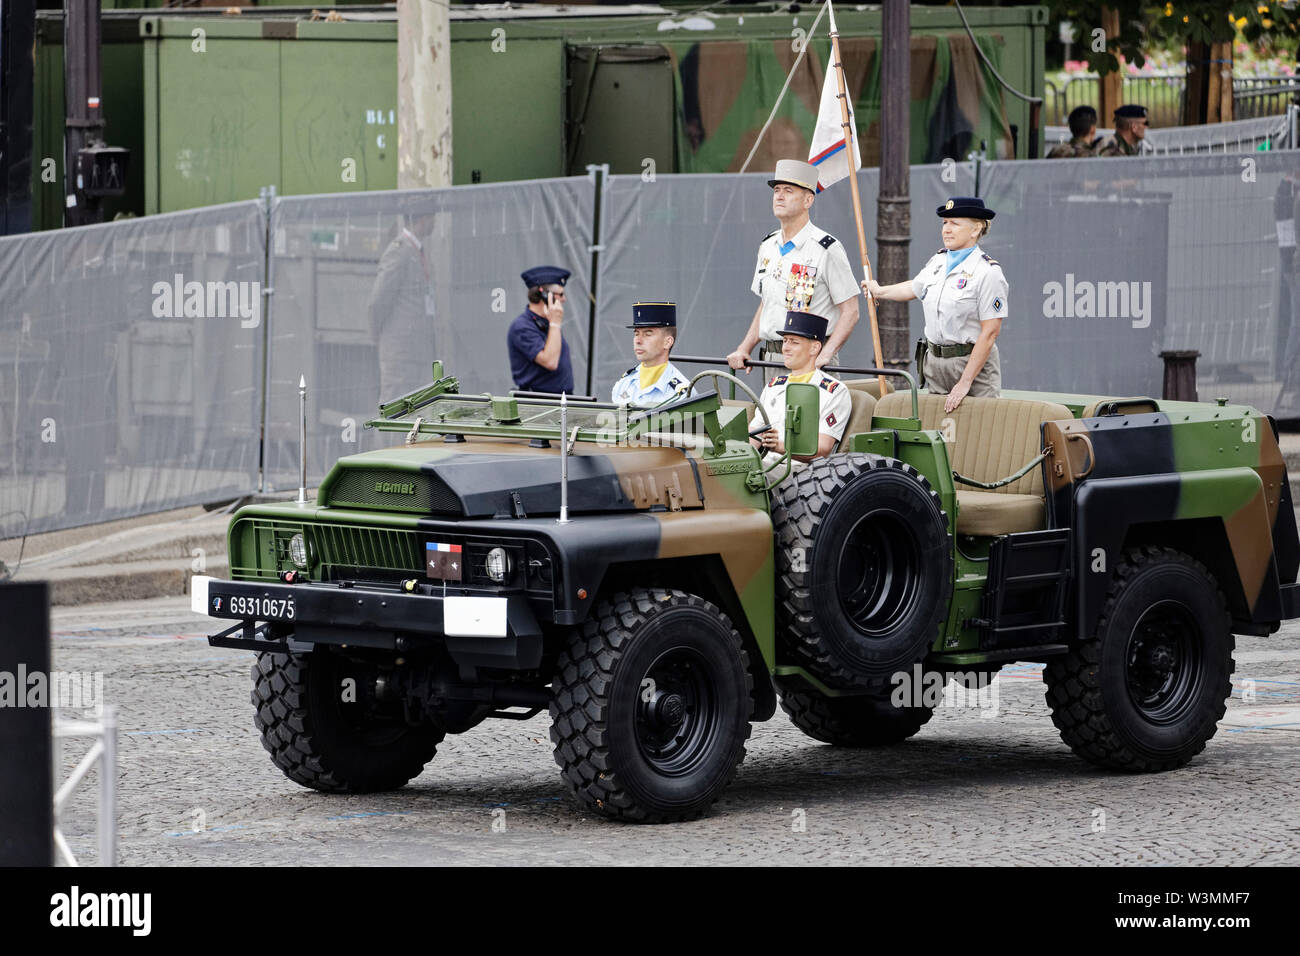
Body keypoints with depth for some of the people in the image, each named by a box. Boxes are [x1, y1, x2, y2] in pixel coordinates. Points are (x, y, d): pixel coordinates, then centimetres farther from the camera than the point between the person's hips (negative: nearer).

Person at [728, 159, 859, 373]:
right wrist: (744, 349, 11)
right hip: (771, 360, 6)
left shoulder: (827, 249, -6)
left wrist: (825, 355, -19)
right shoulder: (768, 246, 15)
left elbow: (850, 311, -8)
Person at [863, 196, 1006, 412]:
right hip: (935, 362, 7)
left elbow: (990, 333, -17)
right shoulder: (937, 261, 9)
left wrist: (965, 382, -20)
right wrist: (879, 291, 49)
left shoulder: (988, 272, -14)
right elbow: (914, 288, 32)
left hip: (973, 362, -7)